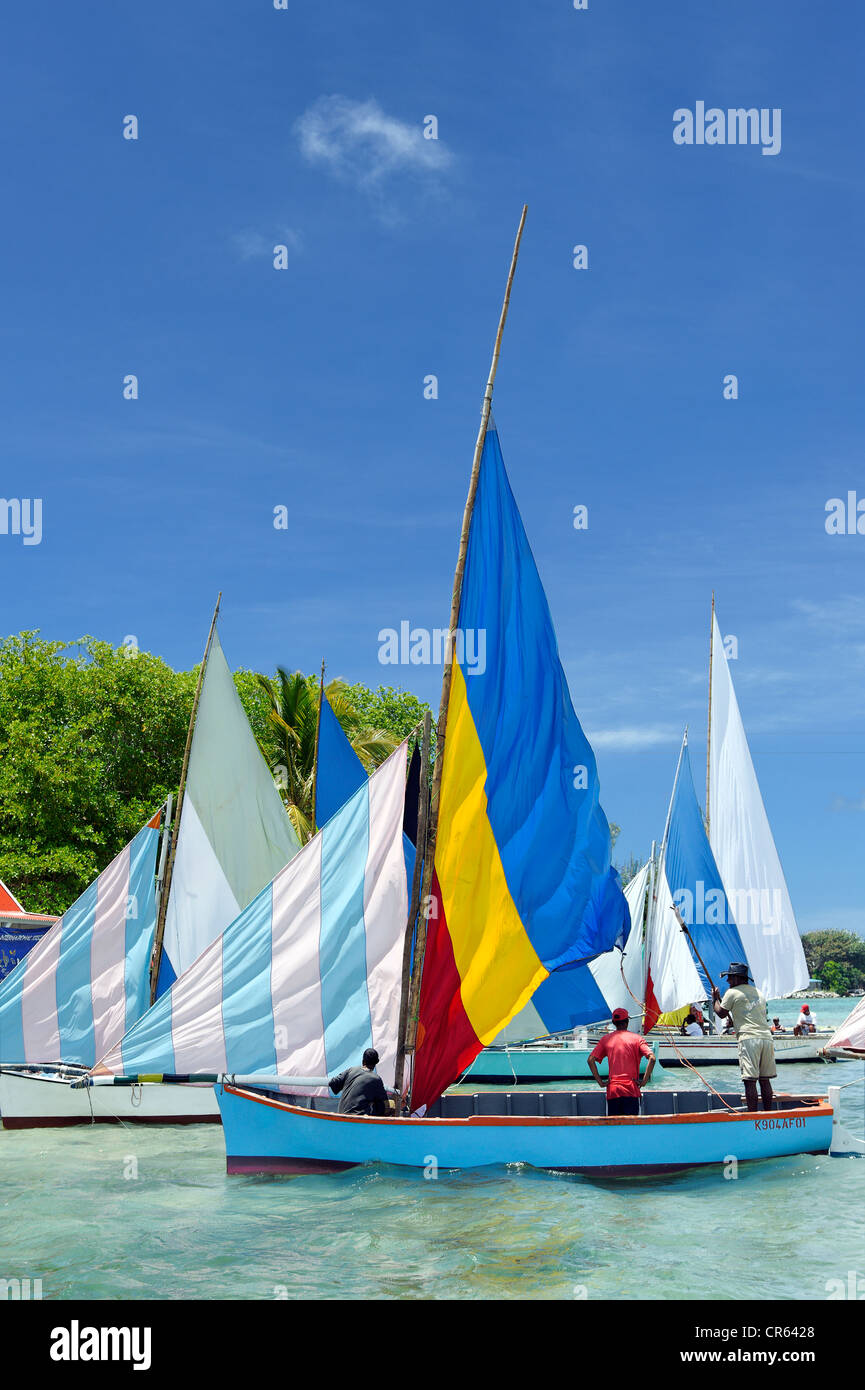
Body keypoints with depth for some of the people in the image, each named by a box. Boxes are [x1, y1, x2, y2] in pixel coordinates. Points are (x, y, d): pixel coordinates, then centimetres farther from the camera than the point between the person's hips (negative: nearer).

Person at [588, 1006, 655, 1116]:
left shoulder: (606, 1039, 8)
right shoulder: (636, 1038, 3)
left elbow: (591, 1059, 1)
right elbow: (652, 1058, -10)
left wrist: (600, 1082, 3)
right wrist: (644, 1081, -7)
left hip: (612, 1090, 2)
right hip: (631, 1090, -2)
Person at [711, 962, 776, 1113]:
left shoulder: (732, 993, 2)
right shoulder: (758, 993, 22)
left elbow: (721, 1013, 10)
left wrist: (716, 998, 28)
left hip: (748, 1038, -6)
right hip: (767, 1037, 6)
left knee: (750, 1080, -8)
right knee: (765, 1080, 11)